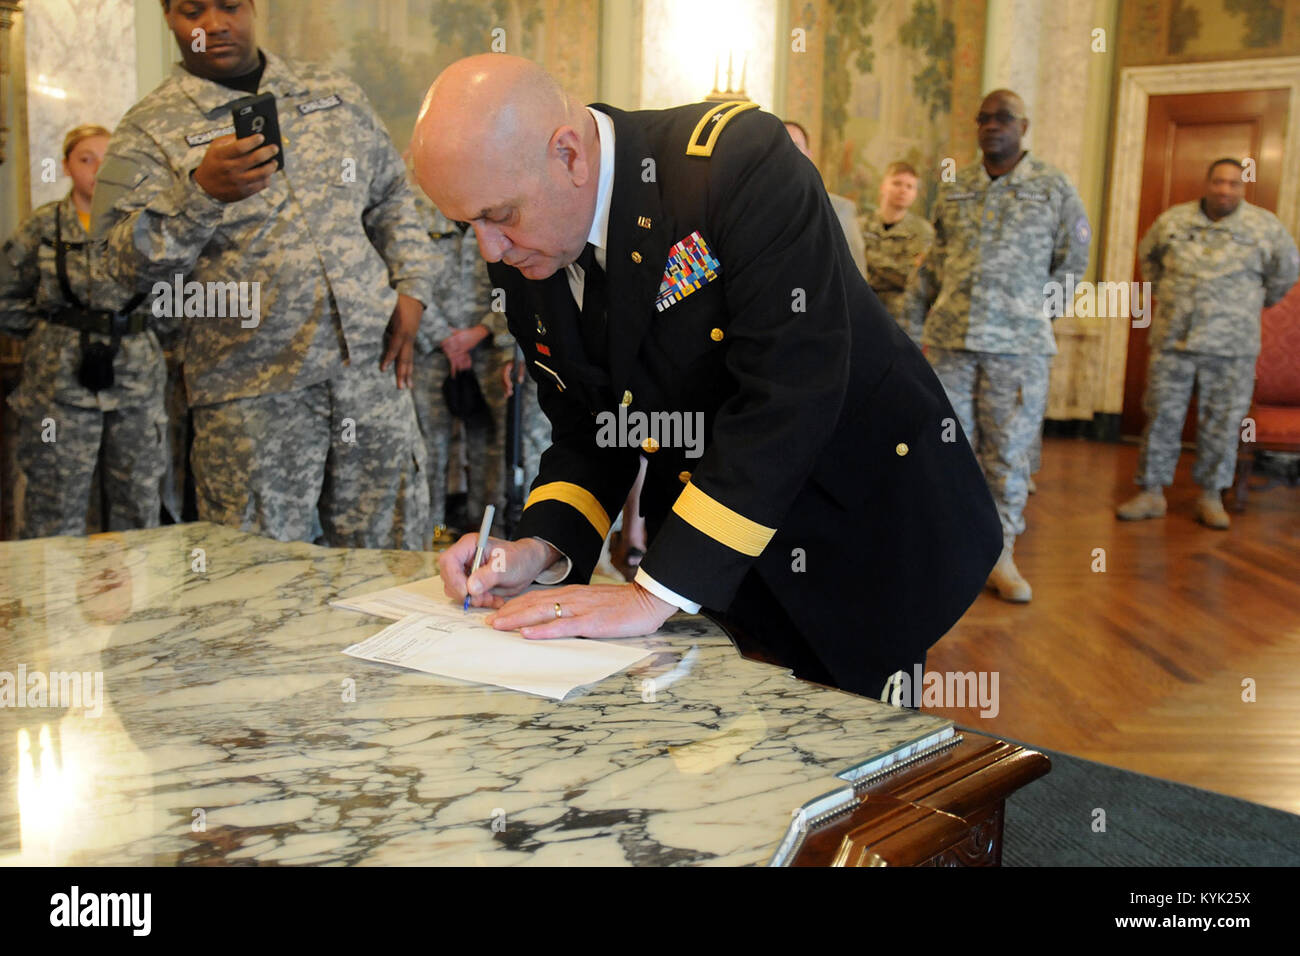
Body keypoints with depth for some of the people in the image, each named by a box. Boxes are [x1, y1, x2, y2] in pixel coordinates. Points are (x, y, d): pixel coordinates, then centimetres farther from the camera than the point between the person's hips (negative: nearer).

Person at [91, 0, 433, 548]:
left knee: (392, 565, 9)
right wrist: (201, 194, -23)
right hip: (253, 397, -3)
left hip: (373, 365, 3)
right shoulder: (148, 131, 2)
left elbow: (392, 197, 21)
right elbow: (132, 265, -7)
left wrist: (411, 288, 7)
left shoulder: (336, 95, 14)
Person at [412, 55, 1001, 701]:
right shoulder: (522, 262, -4)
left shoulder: (741, 161, -26)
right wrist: (544, 548, -15)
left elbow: (788, 392, -31)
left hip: (867, 525, -5)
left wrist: (656, 592, -31)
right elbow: (587, 432, 5)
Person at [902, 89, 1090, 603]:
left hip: (1018, 346, -2)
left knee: (1008, 450, 3)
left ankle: (1000, 555, 14)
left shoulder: (1053, 187, 6)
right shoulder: (954, 189, 13)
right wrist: (913, 312, 15)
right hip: (948, 338, 2)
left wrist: (1031, 309, 7)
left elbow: (1072, 262, 11)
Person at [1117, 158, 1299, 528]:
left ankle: (1211, 496, 15)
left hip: (1231, 347, -1)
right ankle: (1151, 491, 11)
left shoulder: (1265, 227, 1)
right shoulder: (1173, 220, 5)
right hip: (1173, 340, 1)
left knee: (1223, 422, 3)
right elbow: (1148, 255, 24)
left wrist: (1255, 304, 18)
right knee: (1161, 416, 2)